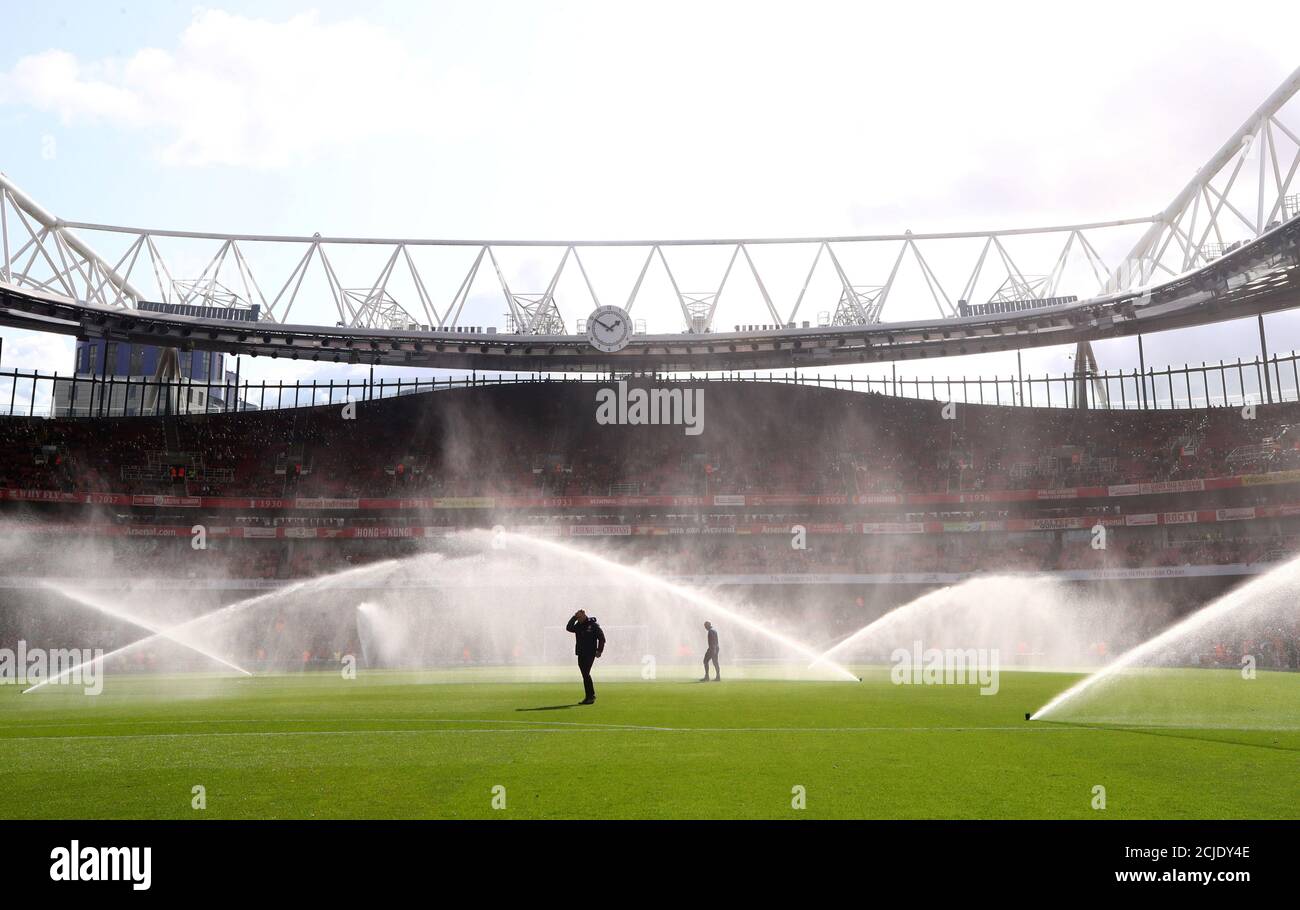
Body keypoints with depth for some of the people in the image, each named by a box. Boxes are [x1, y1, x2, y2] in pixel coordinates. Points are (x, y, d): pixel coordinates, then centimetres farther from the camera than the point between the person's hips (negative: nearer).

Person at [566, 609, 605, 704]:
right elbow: (569, 628, -6)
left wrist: (599, 651, -11)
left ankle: (590, 696, -9)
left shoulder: (593, 625, -6)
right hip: (580, 654, 7)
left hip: (590, 654, -7)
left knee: (586, 674, -14)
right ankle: (591, 695, 21)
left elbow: (601, 638, -5)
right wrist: (574, 617, -10)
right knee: (585, 675, 10)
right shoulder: (578, 625, 10)